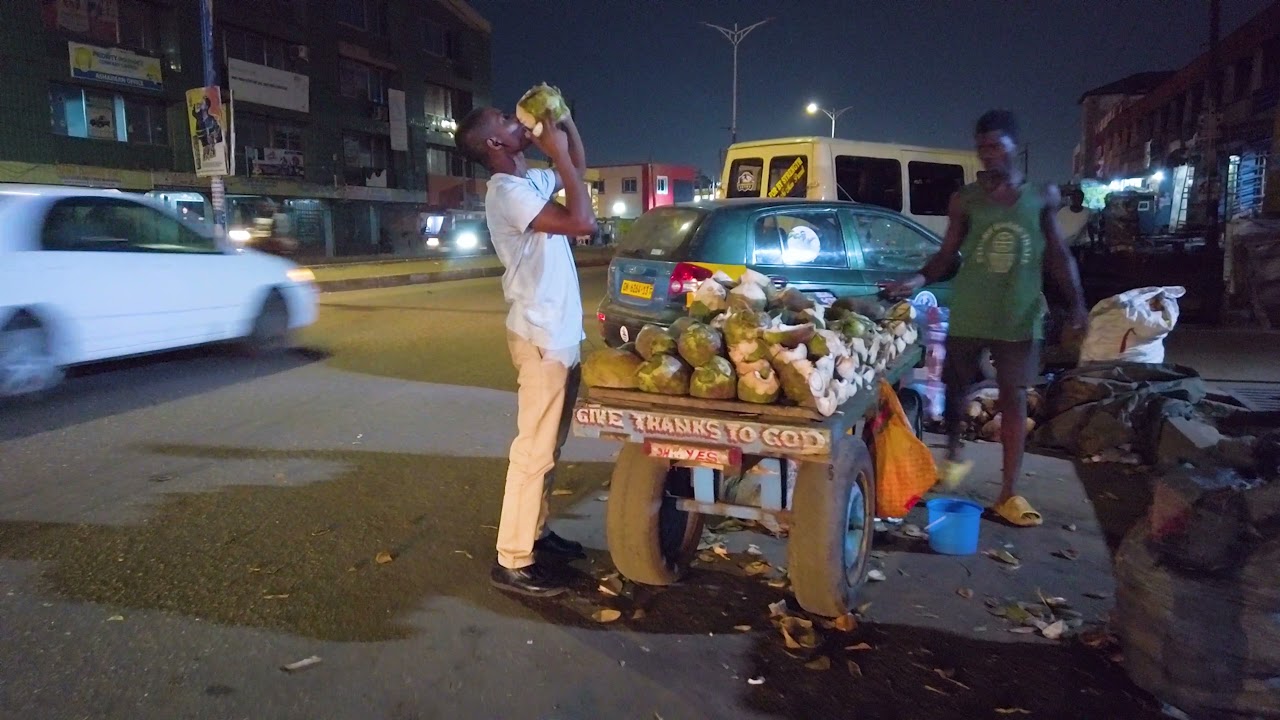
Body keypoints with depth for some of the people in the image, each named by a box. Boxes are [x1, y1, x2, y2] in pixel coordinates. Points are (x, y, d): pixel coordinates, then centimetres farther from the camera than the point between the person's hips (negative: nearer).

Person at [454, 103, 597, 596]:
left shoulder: (531, 180, 13)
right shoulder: (507, 191, -17)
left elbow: (578, 169, 30)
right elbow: (582, 221, -25)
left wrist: (564, 121, 14)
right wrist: (558, 152, -16)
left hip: (561, 332, 10)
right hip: (542, 338, -10)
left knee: (550, 445, 17)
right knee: (534, 450, -7)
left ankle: (536, 531, 29)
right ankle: (513, 562, 1)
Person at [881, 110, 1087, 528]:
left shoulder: (1043, 196, 5)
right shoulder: (965, 200, 2)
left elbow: (1057, 254, 9)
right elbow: (949, 255, 3)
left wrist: (1076, 305, 3)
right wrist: (919, 280, -14)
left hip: (1020, 316, 0)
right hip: (968, 314, 0)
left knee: (1014, 399, 2)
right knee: (956, 388, 8)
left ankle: (1009, 494, 9)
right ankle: (954, 456, 35)